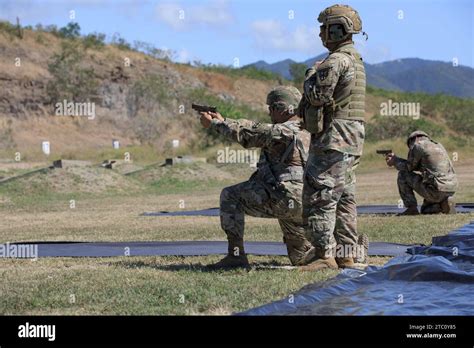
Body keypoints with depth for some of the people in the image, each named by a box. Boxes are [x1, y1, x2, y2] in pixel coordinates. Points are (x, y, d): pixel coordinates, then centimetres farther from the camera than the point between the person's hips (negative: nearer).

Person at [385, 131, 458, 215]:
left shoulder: (417, 145, -3)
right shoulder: (438, 145, 22)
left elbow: (409, 168, 7)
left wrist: (395, 160, 25)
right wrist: (397, 160, 29)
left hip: (435, 190, -8)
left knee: (403, 175, 9)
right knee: (425, 210, 31)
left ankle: (412, 208, 5)